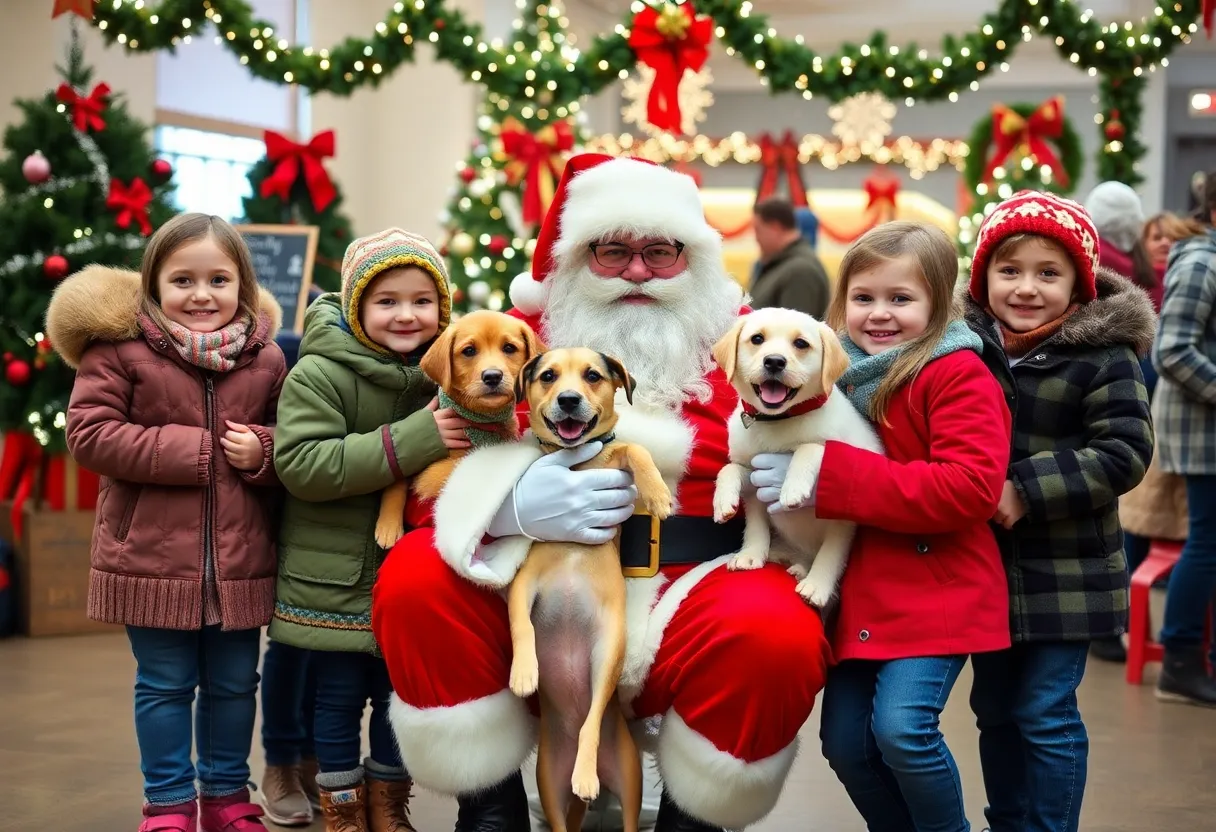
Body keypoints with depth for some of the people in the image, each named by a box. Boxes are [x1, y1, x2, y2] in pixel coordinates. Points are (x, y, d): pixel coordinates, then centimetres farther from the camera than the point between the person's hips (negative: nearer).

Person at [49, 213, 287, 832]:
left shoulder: (266, 358, 3)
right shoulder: (119, 347, -6)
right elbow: (89, 434, -13)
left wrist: (263, 453, -15)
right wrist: (195, 451, -18)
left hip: (240, 560, 3)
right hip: (154, 556, -3)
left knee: (234, 684, 14)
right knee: (165, 686, 8)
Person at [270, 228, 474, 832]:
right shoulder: (318, 375, -12)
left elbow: (466, 466, 18)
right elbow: (301, 465, -25)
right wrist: (411, 441, -30)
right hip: (335, 578, -4)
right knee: (340, 697, 5)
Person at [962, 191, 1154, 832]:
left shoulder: (1102, 357, -11)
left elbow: (1124, 454, -17)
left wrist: (1027, 490, -23)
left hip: (1066, 576, -5)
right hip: (984, 567, 5)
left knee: (1045, 717, 0)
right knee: (995, 711, 17)